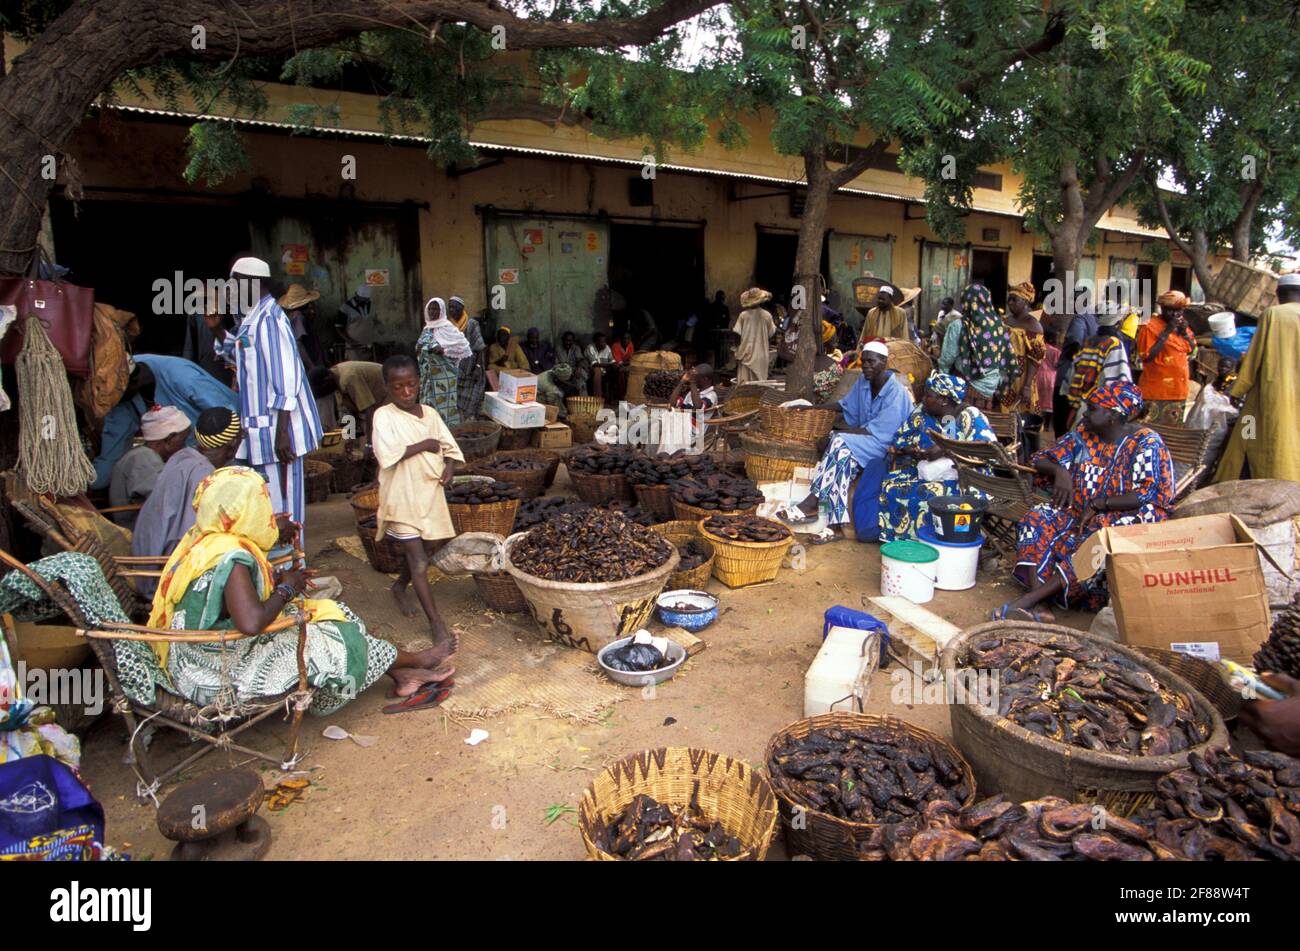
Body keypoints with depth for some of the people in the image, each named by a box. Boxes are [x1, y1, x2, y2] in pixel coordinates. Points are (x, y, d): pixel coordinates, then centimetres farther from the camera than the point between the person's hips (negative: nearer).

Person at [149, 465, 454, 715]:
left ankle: (401, 674, 15)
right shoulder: (231, 557, -28)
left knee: (329, 615, 9)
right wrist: (286, 589, -20)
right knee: (336, 637, 1)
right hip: (219, 676, -9)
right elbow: (251, 622, -38)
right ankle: (411, 661, 23)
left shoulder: (200, 540, 2)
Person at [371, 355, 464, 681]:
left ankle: (400, 587, 45)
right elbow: (387, 453, -23)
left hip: (430, 493, 6)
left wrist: (449, 466, -8)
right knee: (417, 557, -7)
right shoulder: (384, 416, -9)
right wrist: (424, 445, -15)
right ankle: (437, 624, -5)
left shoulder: (429, 413, 8)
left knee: (428, 548, 16)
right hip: (401, 498, -6)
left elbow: (449, 446, 13)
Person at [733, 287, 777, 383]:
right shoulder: (767, 315, -3)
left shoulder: (743, 315, -7)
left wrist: (737, 349, 6)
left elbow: (737, 333, -6)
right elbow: (771, 334, 4)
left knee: (745, 385, 0)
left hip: (746, 353, -1)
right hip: (761, 355, 1)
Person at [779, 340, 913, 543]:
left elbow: (880, 433, -21)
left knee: (841, 443, -29)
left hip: (889, 446, -7)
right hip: (864, 444, 7)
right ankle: (834, 523, -33)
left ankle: (812, 502, -29)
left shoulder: (896, 392, -18)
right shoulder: (864, 383, 5)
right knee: (843, 456, -27)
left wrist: (845, 428, -13)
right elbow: (846, 406, 22)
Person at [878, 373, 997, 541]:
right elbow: (899, 441, 12)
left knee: (927, 495, -32)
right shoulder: (922, 411, 7)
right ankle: (895, 536, -5)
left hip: (959, 478, -6)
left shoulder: (969, 416, -10)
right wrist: (907, 449, -13)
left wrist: (946, 450, -25)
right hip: (921, 473, 6)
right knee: (891, 486, -18)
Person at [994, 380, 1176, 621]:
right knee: (1038, 520, -23)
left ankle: (1026, 601, -43)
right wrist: (1059, 471, -8)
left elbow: (1147, 496, -17)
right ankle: (1035, 606, -39)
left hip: (1126, 517, -5)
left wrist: (1097, 504, -21)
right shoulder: (1083, 433, 9)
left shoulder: (1146, 443, -7)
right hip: (1080, 511, 5)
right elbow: (1041, 460, 14)